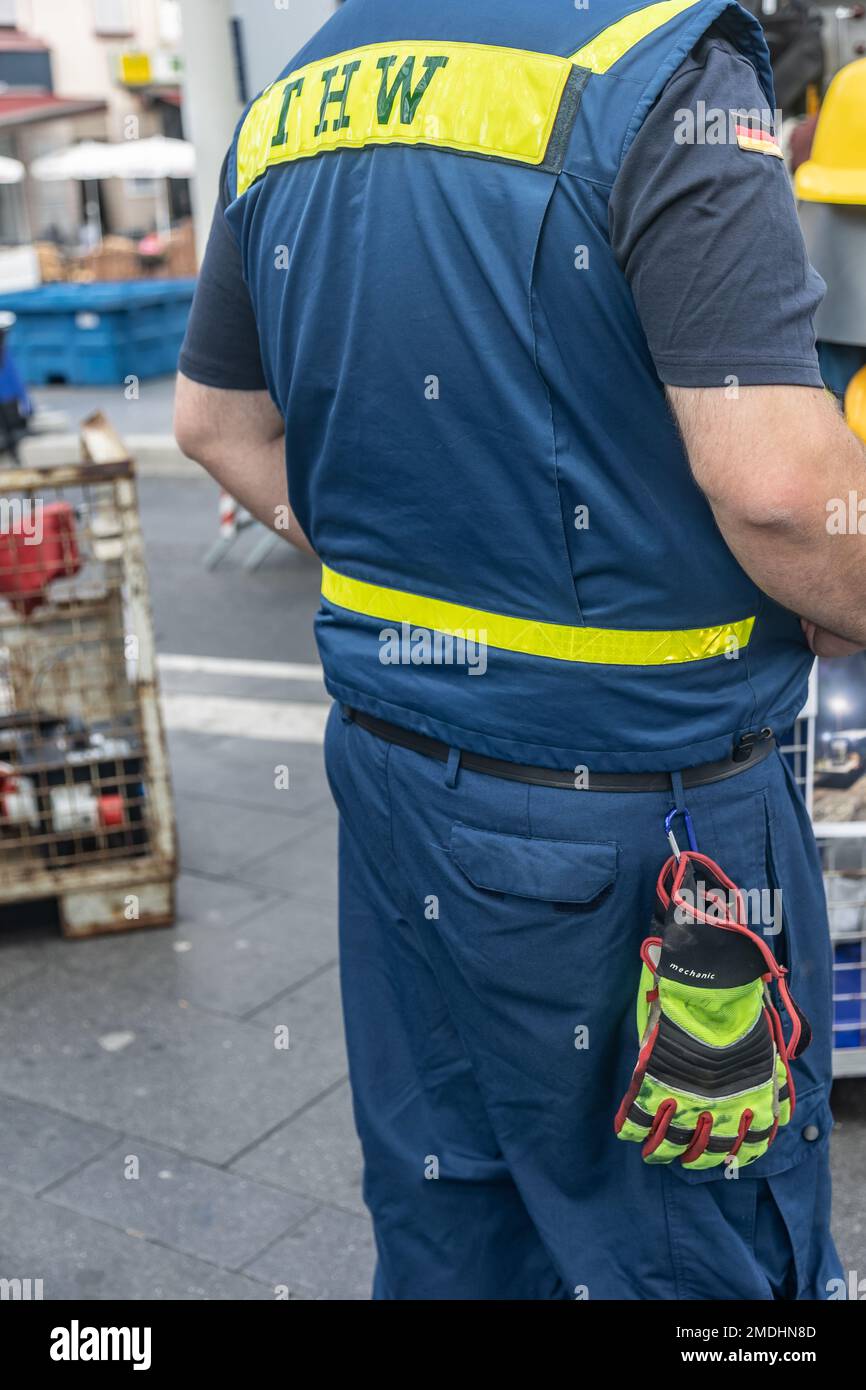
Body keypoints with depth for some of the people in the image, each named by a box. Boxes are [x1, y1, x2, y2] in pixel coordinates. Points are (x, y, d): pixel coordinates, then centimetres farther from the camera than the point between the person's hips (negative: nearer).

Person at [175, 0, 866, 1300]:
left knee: (440, 1213, 24)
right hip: (633, 793, -6)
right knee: (695, 1244, 15)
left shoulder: (285, 107, 6)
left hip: (393, 758, 7)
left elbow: (218, 424, 15)